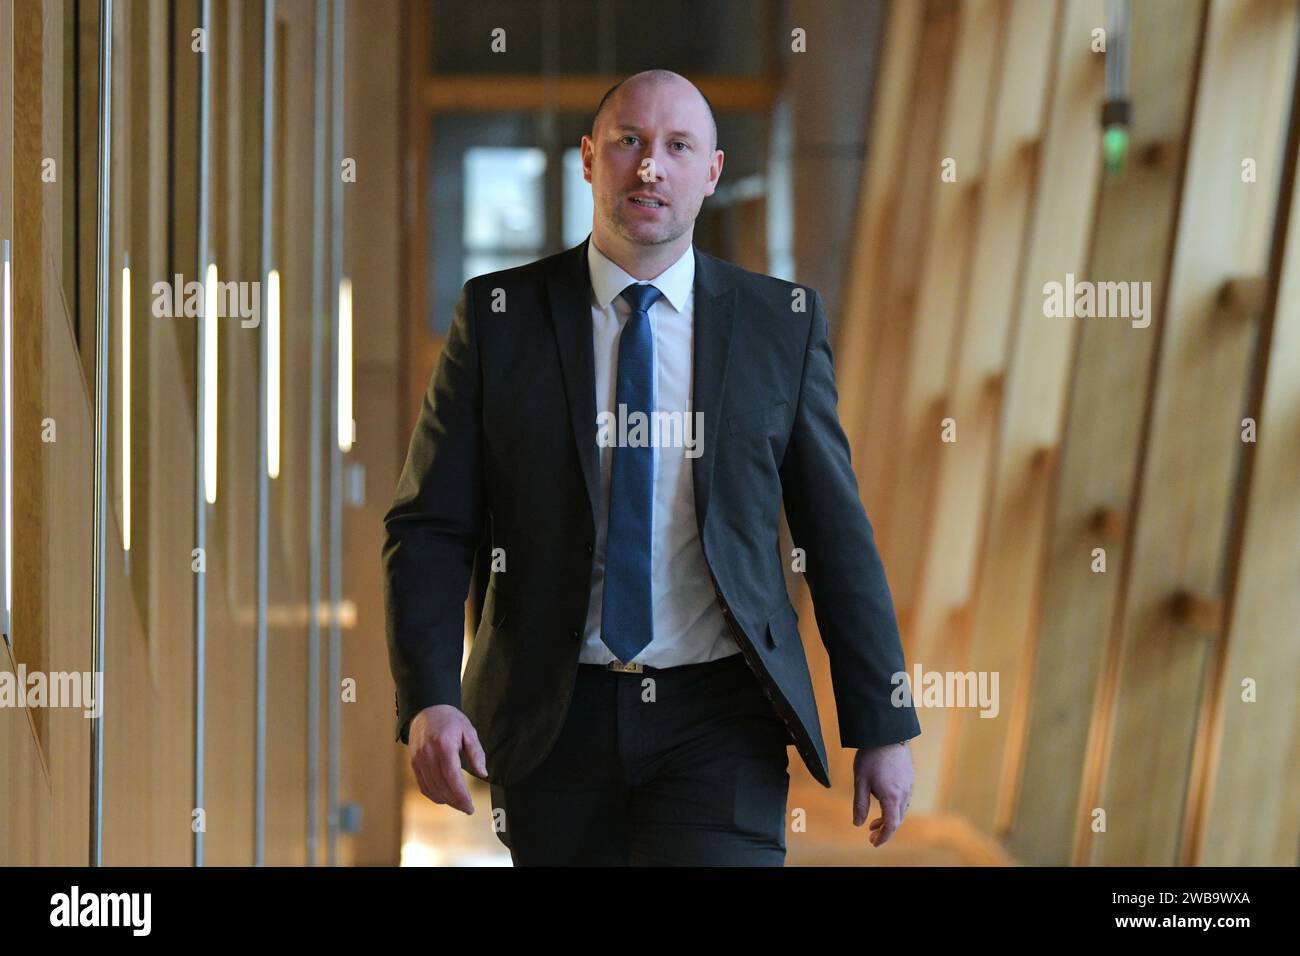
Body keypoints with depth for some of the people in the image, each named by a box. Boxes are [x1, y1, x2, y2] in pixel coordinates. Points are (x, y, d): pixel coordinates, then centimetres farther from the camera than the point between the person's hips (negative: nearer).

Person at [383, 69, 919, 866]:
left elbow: (838, 532, 6)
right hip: (555, 717, 1)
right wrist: (429, 698, -14)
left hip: (716, 718, 0)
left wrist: (884, 727, 4)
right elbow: (431, 526, 0)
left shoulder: (782, 322, 4)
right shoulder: (500, 315, 3)